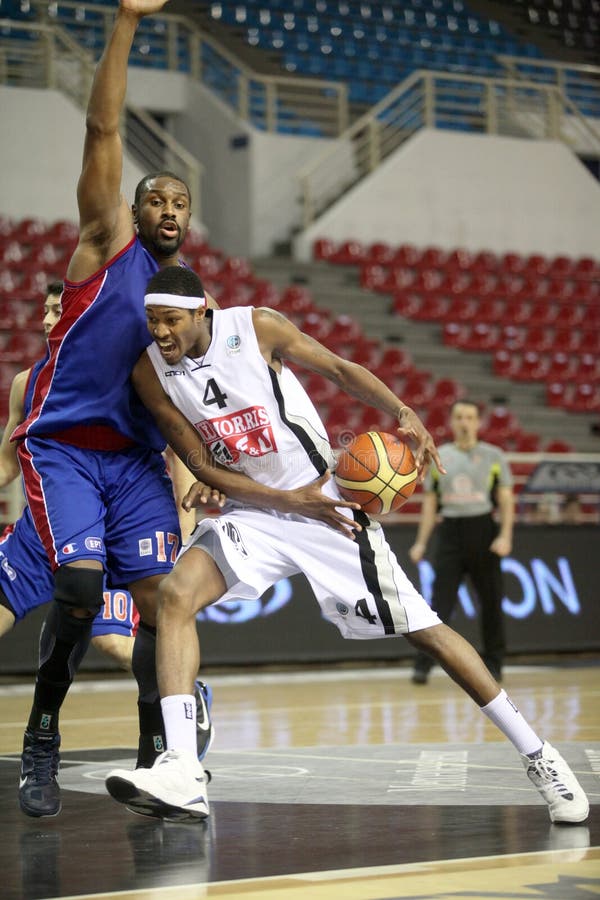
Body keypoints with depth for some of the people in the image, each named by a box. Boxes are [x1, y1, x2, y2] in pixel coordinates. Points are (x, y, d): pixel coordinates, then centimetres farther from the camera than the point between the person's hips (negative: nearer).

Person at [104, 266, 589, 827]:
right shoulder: (150, 371, -7)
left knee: (423, 629, -2)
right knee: (175, 593, -23)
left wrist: (402, 413, -17)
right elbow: (201, 462, -4)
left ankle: (536, 755, 11)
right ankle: (181, 776, -29)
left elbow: (338, 369, -1)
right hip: (252, 514, 3)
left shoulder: (255, 327, -13)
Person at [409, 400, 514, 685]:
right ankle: (423, 666, -9)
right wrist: (421, 542, 7)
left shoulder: (493, 456, 2)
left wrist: (505, 535, -12)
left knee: (490, 601, 5)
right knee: (440, 601, -7)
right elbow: (430, 502, 12)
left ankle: (493, 664, 18)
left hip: (483, 531, -1)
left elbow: (506, 500, 0)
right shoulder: (438, 457, 8)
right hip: (450, 531, 1)